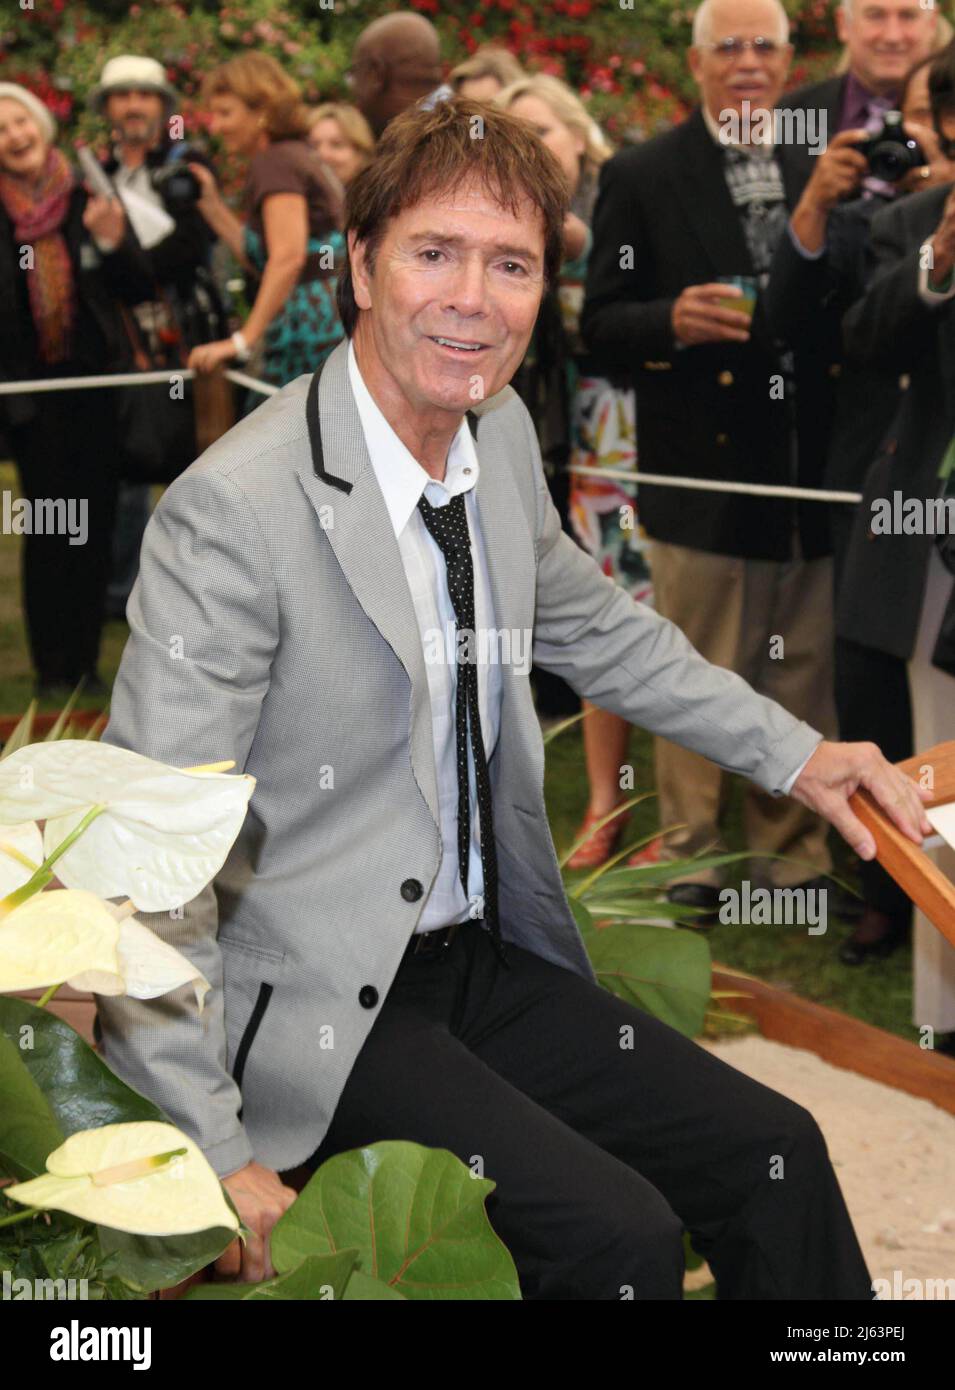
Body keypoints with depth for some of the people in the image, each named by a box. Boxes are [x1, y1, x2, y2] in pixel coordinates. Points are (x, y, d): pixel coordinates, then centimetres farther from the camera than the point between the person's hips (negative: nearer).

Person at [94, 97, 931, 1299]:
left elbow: (595, 627, 22)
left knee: (773, 1153, 3)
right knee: (618, 1234, -20)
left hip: (485, 957, 8)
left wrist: (795, 754, 18)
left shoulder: (500, 437, 2)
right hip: (320, 1009, -7)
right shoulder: (234, 509, -22)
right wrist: (214, 1153, -25)